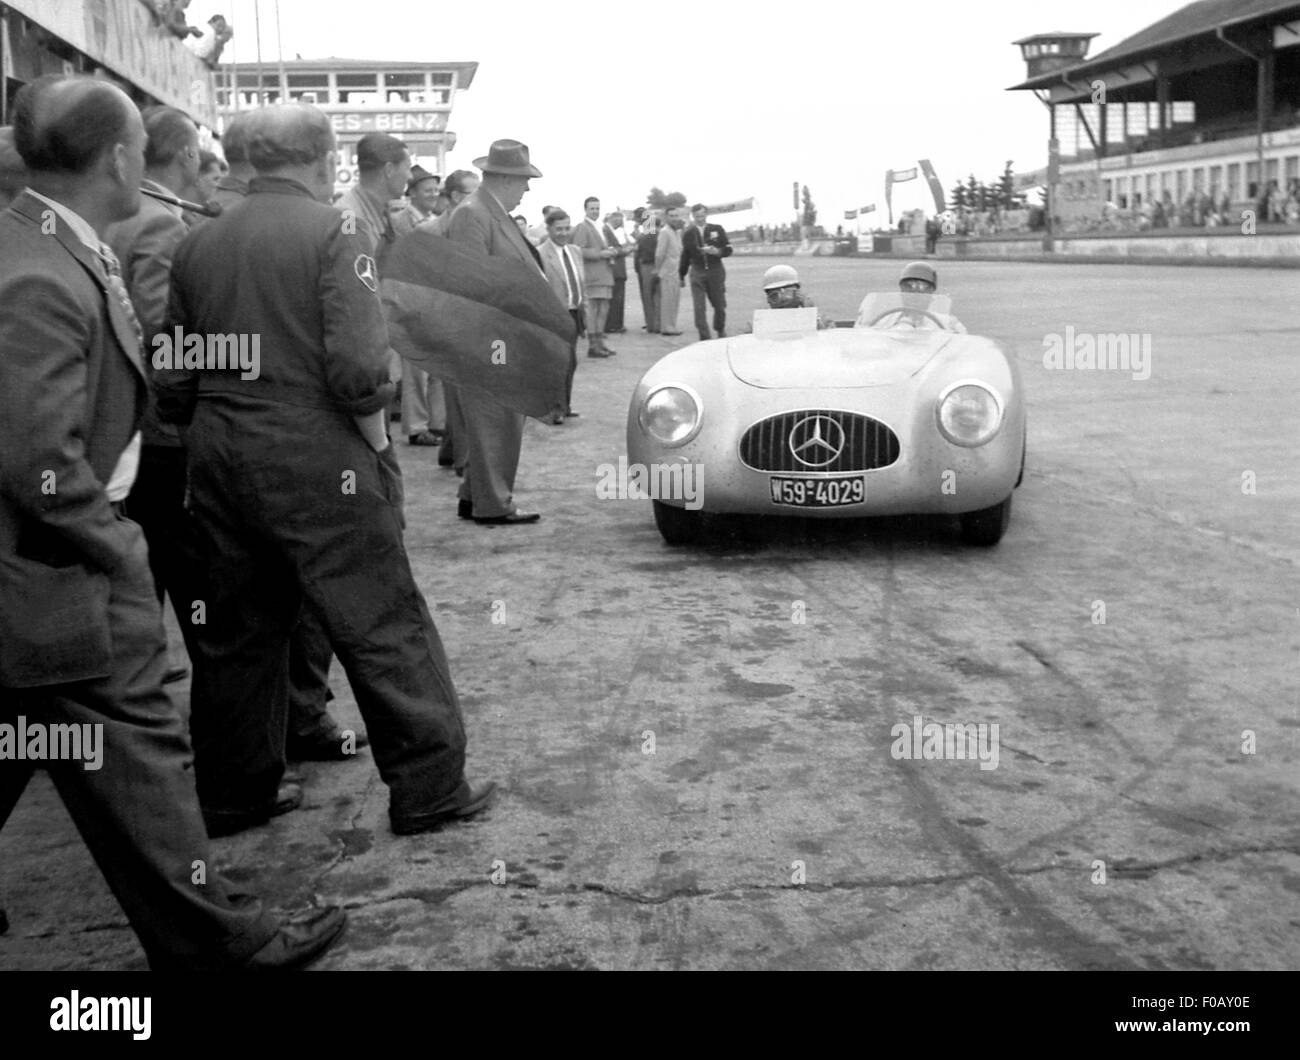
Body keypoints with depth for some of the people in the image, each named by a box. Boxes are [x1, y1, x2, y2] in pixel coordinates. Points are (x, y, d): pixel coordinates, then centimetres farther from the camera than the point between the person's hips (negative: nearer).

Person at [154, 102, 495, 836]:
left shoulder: (198, 245, 9)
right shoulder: (333, 233, -9)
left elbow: (172, 377, 9)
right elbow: (360, 365, -18)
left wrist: (215, 439, 18)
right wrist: (379, 447, -4)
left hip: (219, 462, 6)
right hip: (316, 462, -6)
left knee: (236, 631, 16)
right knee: (383, 625, 3)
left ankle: (232, 796, 27)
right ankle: (430, 789, 10)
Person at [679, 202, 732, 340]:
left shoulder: (717, 230, 3)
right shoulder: (688, 234, 6)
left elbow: (728, 250, 2)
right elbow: (685, 256, 13)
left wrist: (717, 252, -18)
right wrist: (681, 276, 14)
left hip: (716, 271, 0)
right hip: (697, 272, 0)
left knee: (720, 305, 8)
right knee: (699, 307, -10)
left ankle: (720, 330, 33)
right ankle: (704, 338, -8)